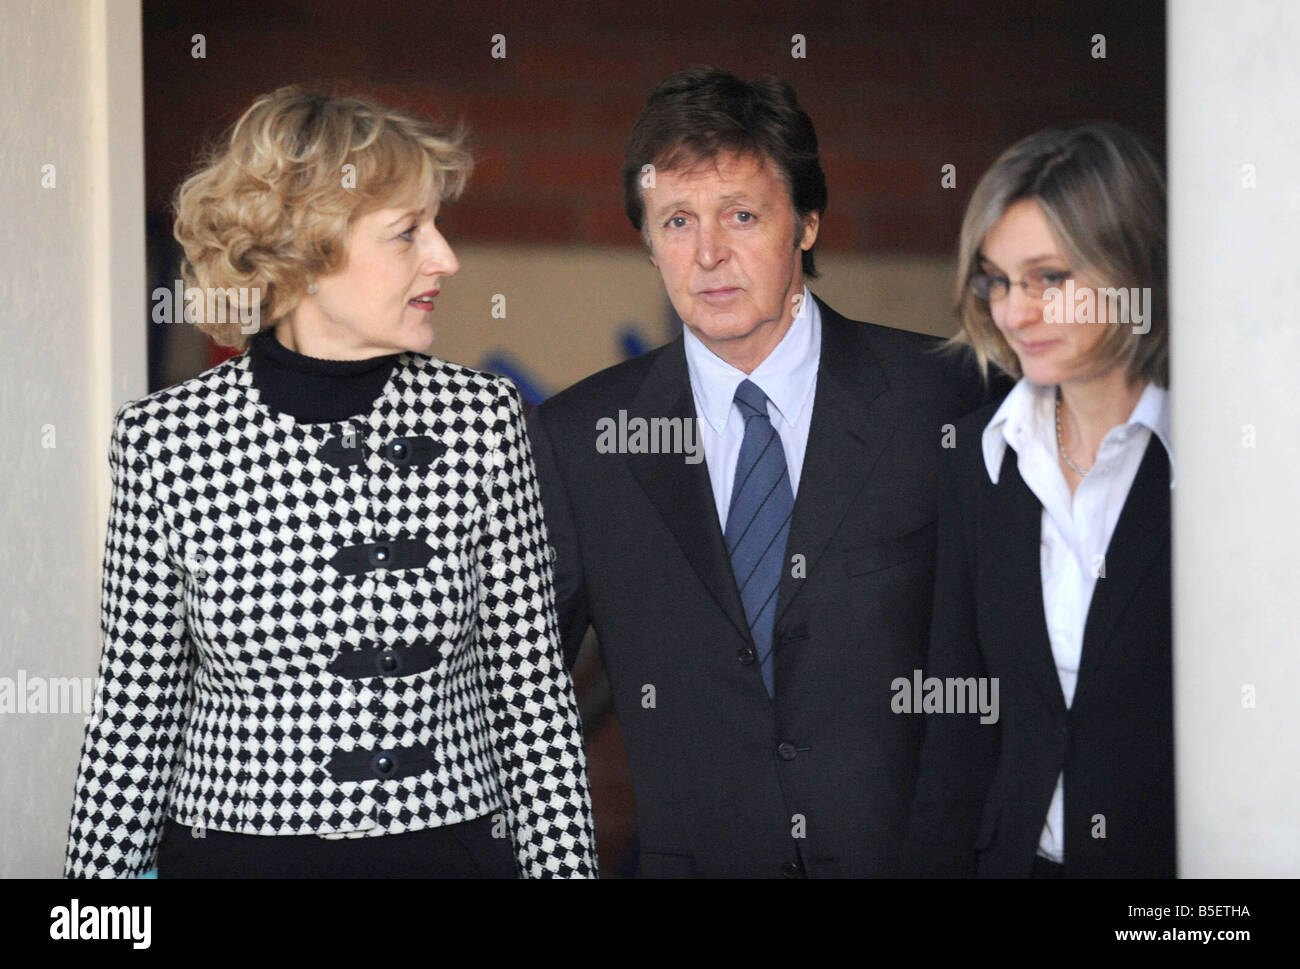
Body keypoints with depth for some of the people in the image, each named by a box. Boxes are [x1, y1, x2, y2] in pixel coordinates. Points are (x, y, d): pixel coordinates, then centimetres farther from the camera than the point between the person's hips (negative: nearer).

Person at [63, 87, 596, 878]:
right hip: (235, 847, -1)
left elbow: (533, 692, 1)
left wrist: (564, 863, -4)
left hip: (458, 843, 1)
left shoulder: (482, 418, -3)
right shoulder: (164, 439, -6)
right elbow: (135, 709, 0)